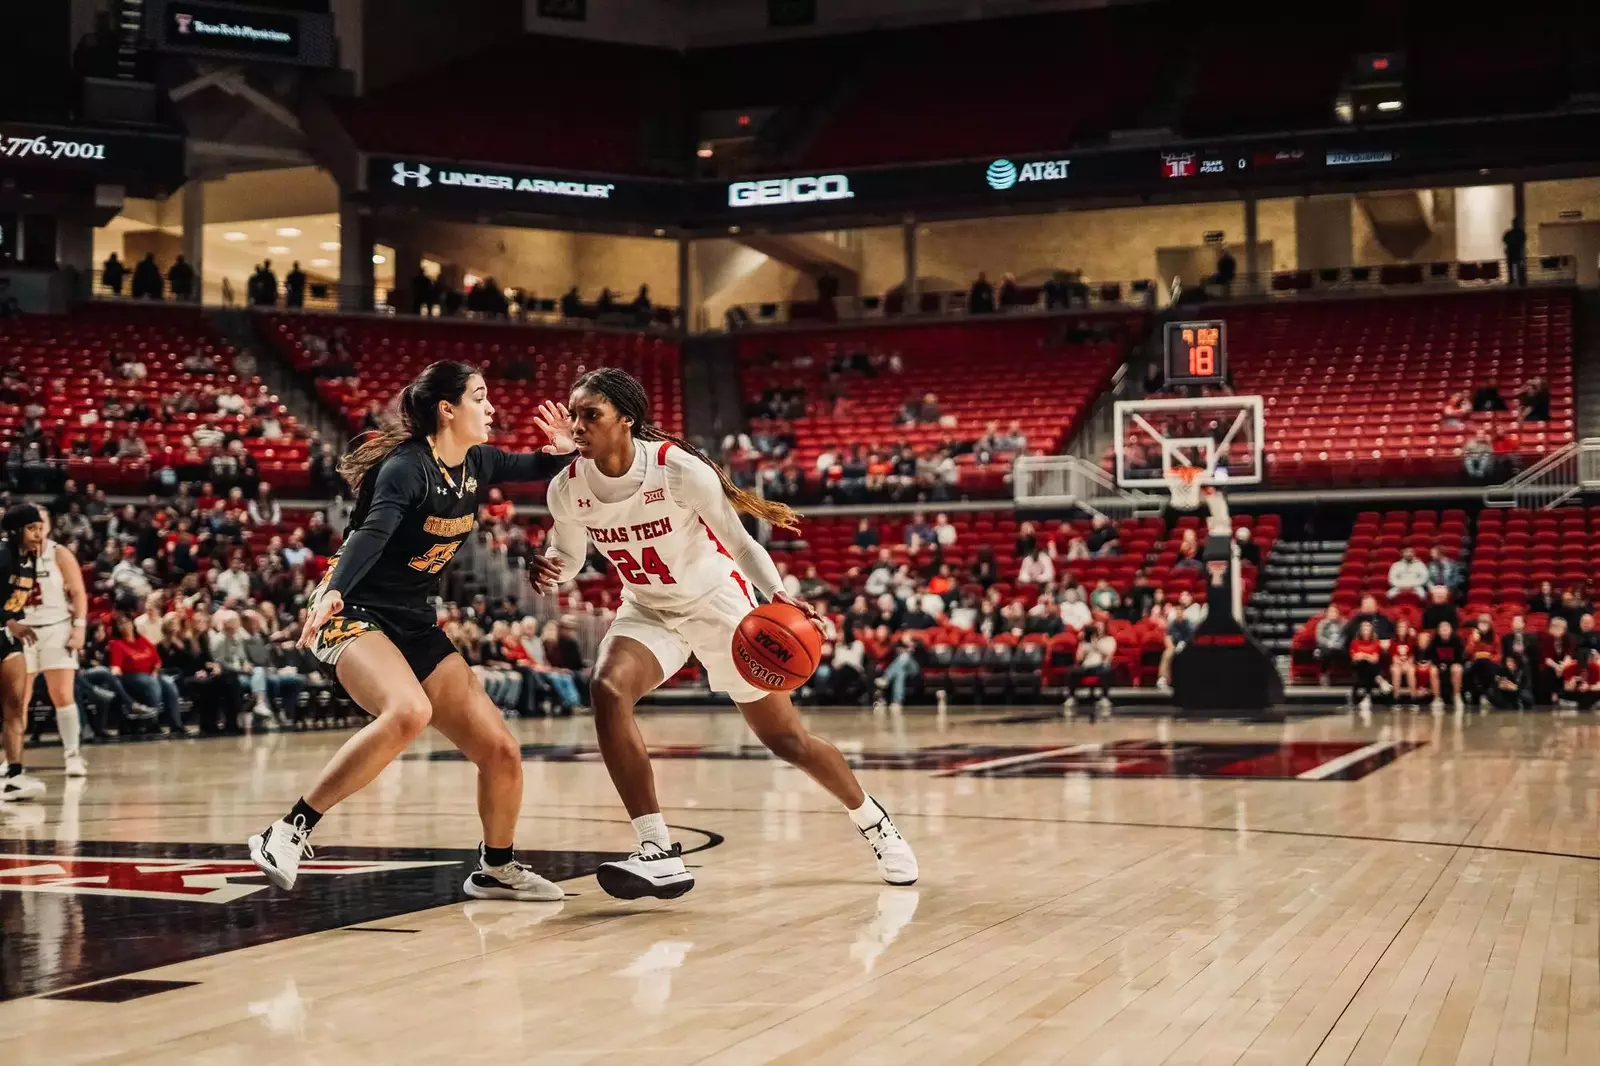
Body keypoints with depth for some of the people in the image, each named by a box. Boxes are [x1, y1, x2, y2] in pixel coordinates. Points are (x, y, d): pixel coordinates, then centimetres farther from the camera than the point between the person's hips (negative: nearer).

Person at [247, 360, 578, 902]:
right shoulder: (406, 466, -17)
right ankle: (289, 832, -29)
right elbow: (371, 533, -34)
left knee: (501, 752, 1)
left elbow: (537, 469, 22)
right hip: (354, 613, -8)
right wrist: (333, 592, -51)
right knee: (409, 711, -37)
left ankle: (496, 870, 25)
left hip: (415, 624, 8)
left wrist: (563, 450, -1)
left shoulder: (476, 463, 5)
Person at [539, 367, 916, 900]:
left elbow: (739, 542, -15)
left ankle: (872, 820, 34)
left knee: (786, 739, 4)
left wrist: (777, 594, -32)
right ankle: (660, 855, -23)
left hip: (718, 603, -3)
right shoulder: (567, 488, -15)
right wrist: (546, 570, -21)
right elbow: (568, 560, 3)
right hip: (648, 611, 3)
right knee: (606, 691, -27)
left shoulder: (679, 470, -26)